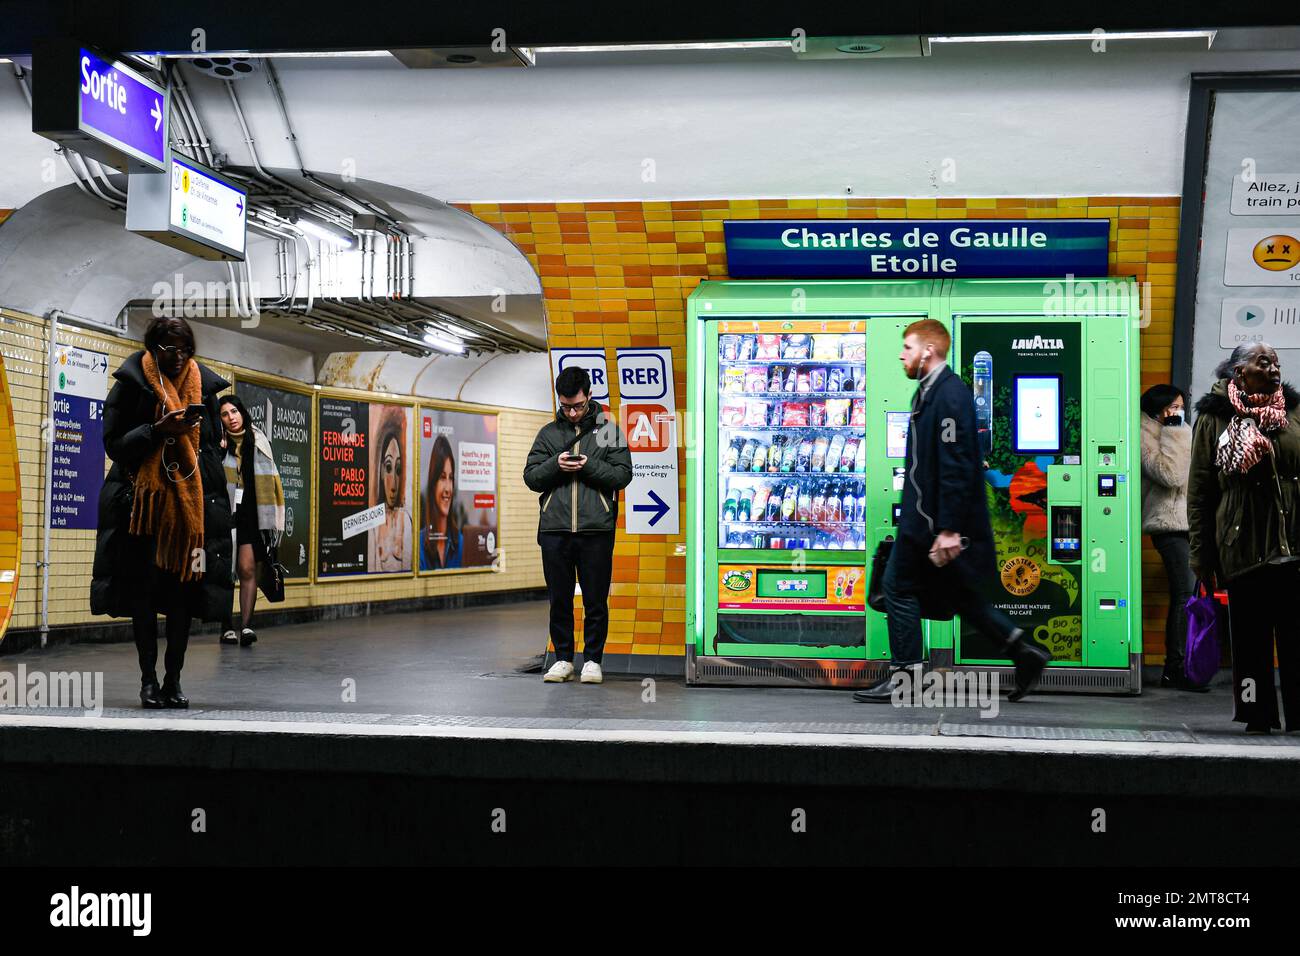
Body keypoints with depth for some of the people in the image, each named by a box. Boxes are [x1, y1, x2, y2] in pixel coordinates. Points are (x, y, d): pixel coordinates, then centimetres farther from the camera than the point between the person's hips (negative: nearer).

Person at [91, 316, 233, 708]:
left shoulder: (203, 386, 10)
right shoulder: (130, 385, 1)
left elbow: (214, 445, 16)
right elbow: (114, 443, -3)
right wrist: (157, 430, -17)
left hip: (193, 501, 3)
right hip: (144, 500, -2)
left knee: (185, 590, 1)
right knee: (144, 590, -1)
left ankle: (173, 679, 9)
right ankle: (149, 679, 7)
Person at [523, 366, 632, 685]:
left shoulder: (608, 430, 7)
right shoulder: (548, 433, 13)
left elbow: (622, 475, 1)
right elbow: (531, 477, 10)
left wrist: (589, 466, -13)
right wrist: (555, 465, -9)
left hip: (596, 529, -2)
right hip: (555, 529, 2)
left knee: (596, 601, 2)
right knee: (560, 600, 7)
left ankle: (593, 660, 13)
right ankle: (563, 659, 17)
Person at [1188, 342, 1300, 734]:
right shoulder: (1214, 419, 4)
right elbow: (1198, 490, 3)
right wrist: (1202, 556, -2)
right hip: (1243, 549, -1)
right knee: (1250, 638, 4)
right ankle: (1258, 716, 13)